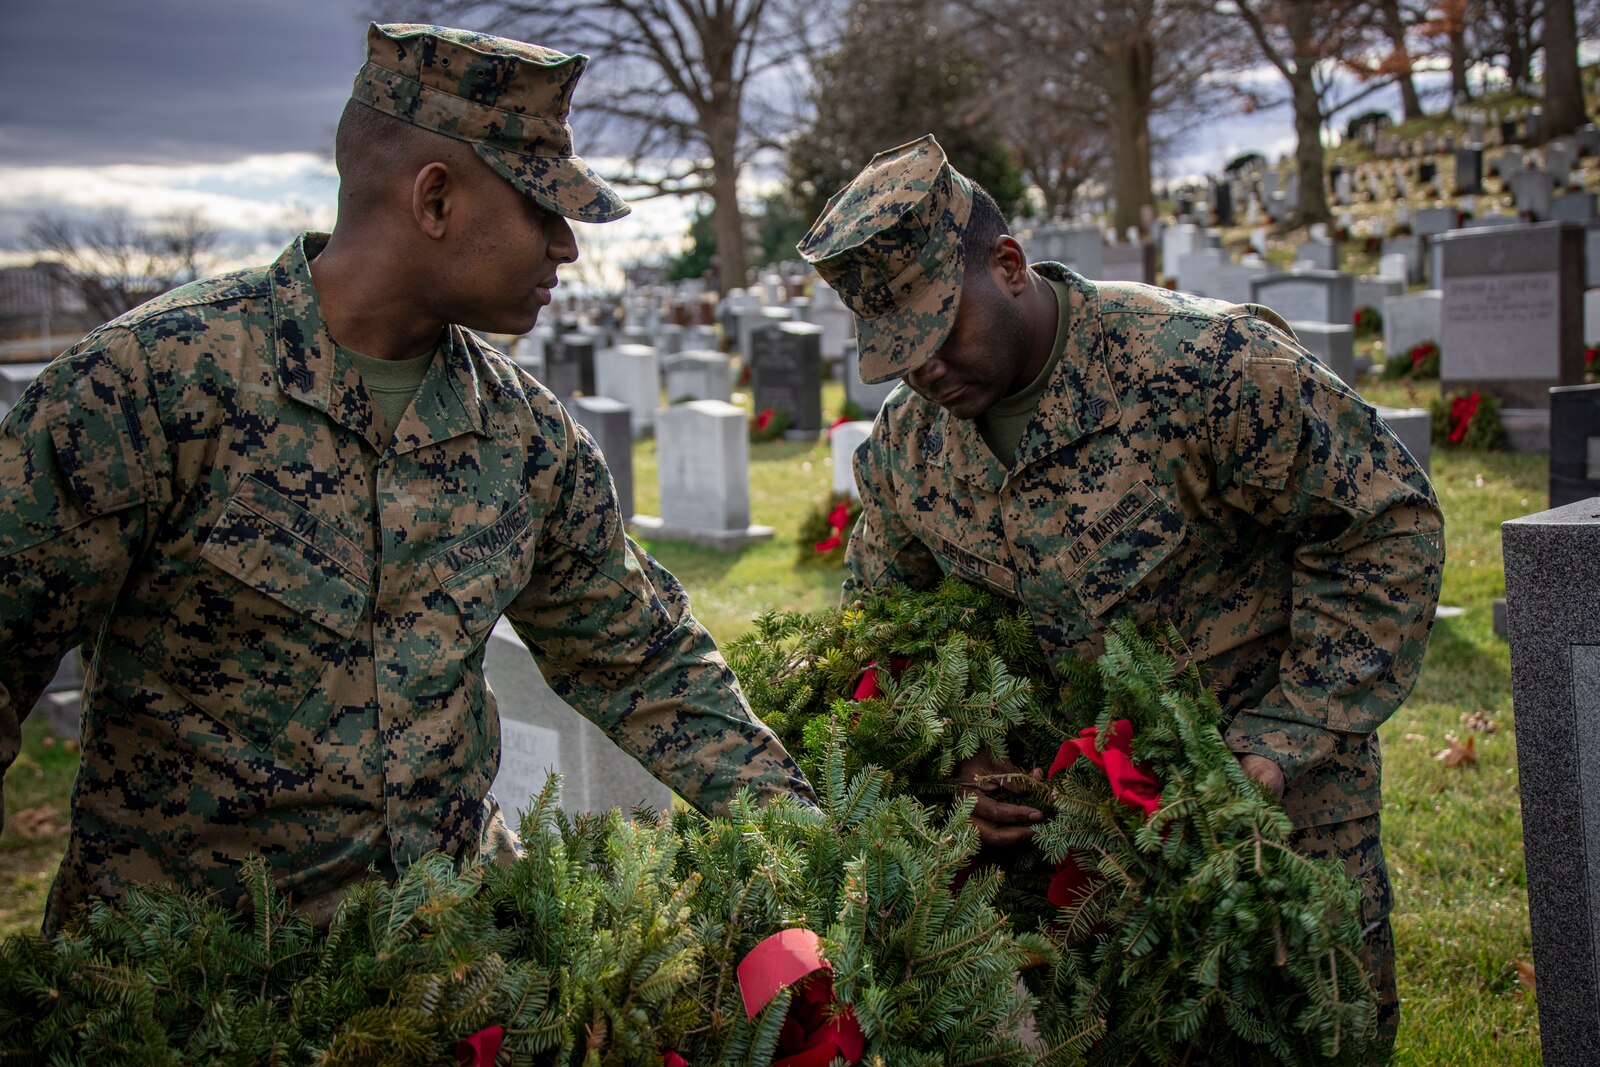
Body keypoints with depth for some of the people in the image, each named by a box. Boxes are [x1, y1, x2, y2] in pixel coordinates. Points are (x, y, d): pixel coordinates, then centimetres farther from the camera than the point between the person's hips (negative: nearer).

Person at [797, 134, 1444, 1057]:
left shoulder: (1204, 365, -25)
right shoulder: (905, 444, -6)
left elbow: (1388, 521, -17)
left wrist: (1281, 747, -20)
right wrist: (951, 759, -12)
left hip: (1277, 783, -4)